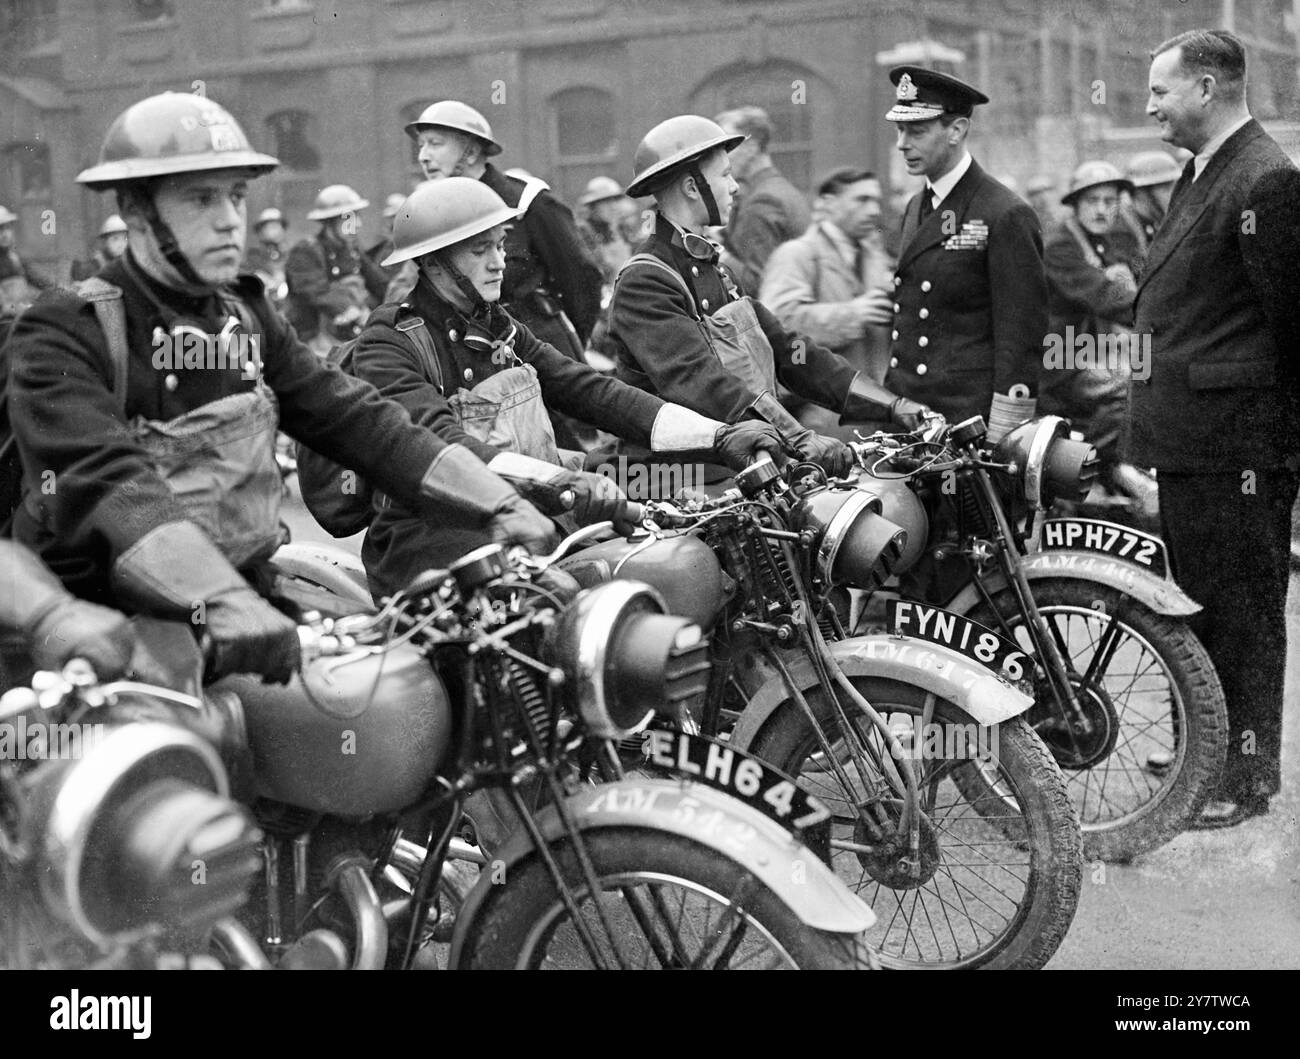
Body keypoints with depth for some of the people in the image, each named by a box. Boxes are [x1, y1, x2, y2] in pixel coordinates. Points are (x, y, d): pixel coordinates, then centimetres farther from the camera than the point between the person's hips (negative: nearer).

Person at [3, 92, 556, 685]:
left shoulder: (248, 318, 12)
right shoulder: (64, 332, -9)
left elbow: (355, 419, 5)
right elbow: (106, 481, -25)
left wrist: (499, 506, -8)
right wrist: (220, 601, -41)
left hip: (245, 587, 5)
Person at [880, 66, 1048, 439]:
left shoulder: (1006, 217, -10)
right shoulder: (916, 208, 14)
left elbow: (1021, 341, -11)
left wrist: (999, 445, -14)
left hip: (969, 422, -6)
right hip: (902, 419, 7)